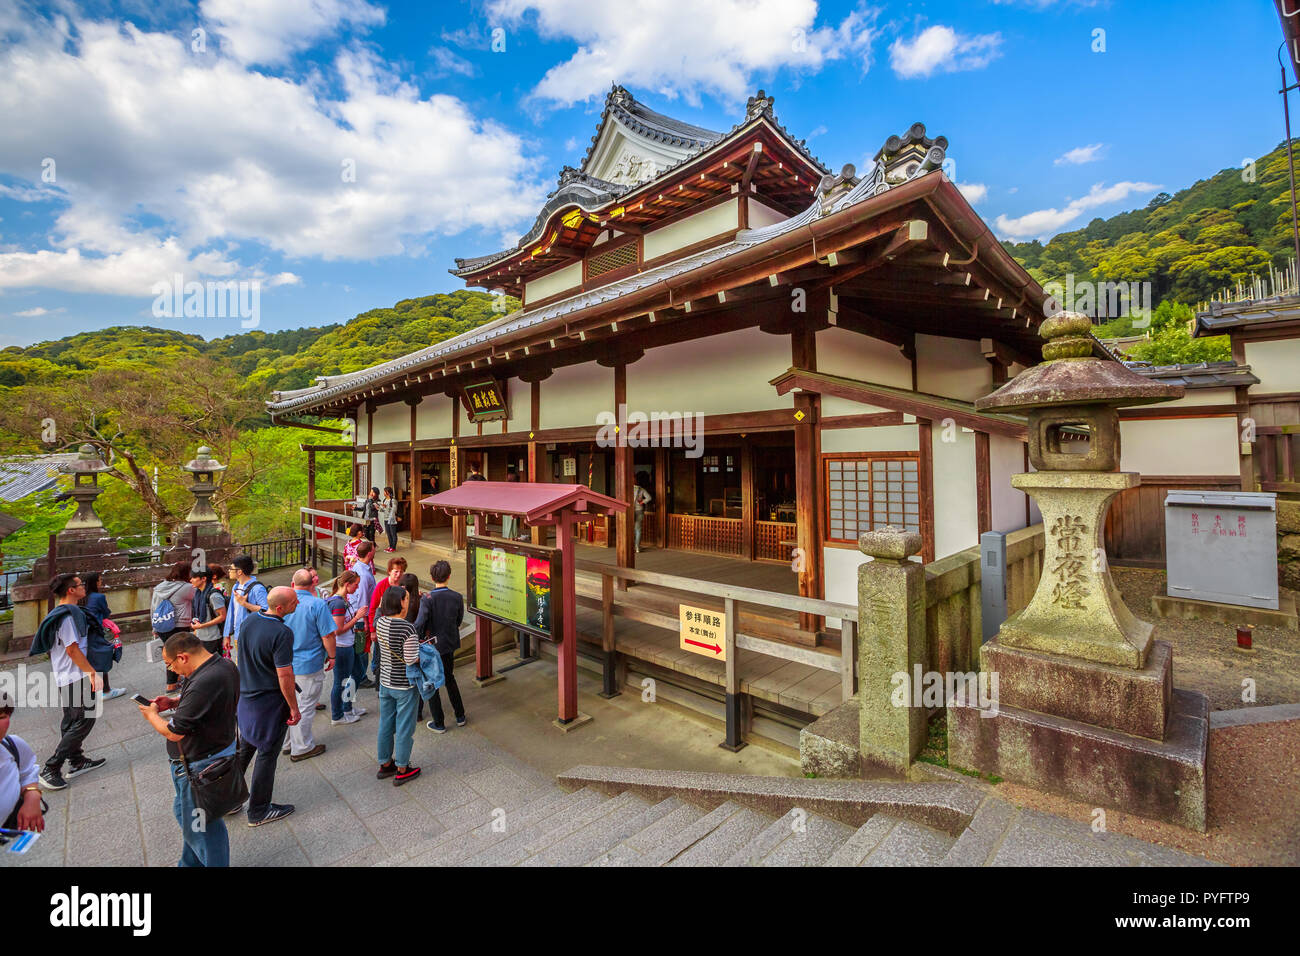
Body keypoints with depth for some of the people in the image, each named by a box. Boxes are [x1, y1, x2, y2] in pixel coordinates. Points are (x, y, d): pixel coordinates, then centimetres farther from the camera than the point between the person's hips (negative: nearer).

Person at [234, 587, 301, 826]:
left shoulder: (249, 620, -5)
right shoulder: (282, 633, -29)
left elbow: (239, 646, 11)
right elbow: (284, 675, -25)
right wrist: (294, 708, -14)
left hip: (245, 696, 7)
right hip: (269, 703, -7)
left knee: (244, 748, 25)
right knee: (267, 754, 9)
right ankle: (258, 811, 24)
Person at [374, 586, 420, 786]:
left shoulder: (381, 623, -5)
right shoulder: (407, 628, -27)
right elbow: (412, 660, -23)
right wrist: (423, 651, -5)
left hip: (385, 682, 7)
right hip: (404, 686, -7)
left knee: (385, 724, 20)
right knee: (404, 727, 9)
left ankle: (385, 764, 36)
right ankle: (402, 770, 22)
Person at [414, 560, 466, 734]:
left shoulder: (427, 599, -21)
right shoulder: (457, 597, -9)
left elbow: (420, 623, -28)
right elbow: (459, 621, 2)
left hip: (432, 646, -4)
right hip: (450, 643, 4)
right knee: (449, 677, 24)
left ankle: (439, 724, 22)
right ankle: (460, 716, 33)